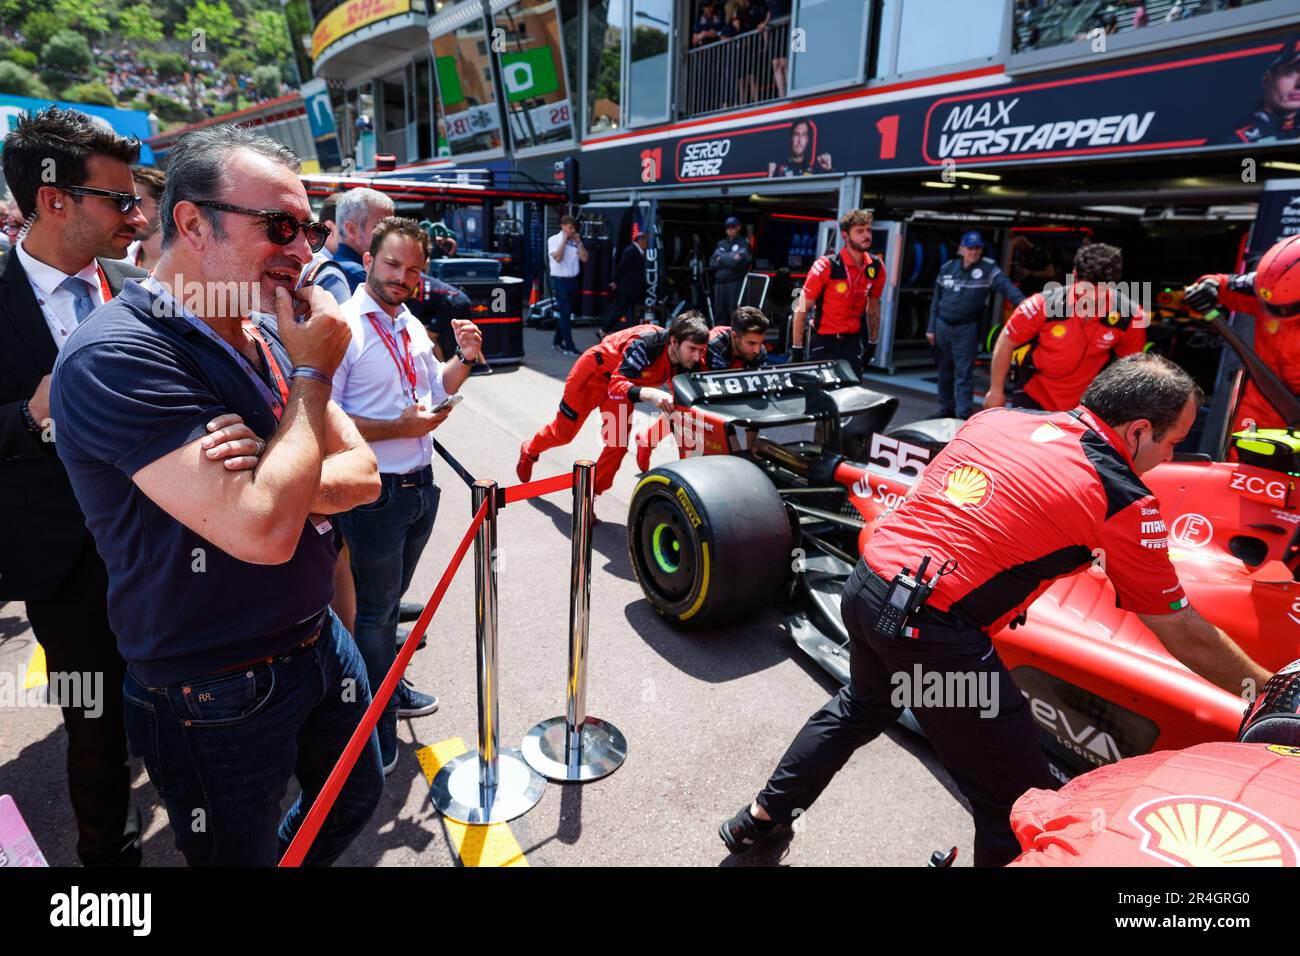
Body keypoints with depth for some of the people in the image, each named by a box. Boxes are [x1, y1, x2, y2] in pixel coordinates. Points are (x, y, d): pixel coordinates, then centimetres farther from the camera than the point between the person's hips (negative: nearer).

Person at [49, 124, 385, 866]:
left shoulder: (268, 342, 3)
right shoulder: (116, 357, -23)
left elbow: (362, 475, 0)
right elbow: (263, 531, -32)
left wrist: (274, 487, -22)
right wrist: (313, 375, -20)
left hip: (319, 641, 7)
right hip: (219, 697, -7)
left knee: (356, 800, 26)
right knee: (243, 853, 17)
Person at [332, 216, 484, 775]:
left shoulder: (412, 326, 9)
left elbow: (436, 393, 19)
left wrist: (465, 359, 2)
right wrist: (400, 428, -24)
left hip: (420, 485, 7)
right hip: (375, 493, -7)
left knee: (390, 598, 23)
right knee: (374, 610, 7)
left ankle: (390, 689, 43)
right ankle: (375, 731, 25)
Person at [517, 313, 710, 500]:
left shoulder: (687, 359, -21)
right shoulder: (645, 344, -41)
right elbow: (616, 386, -45)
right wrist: (650, 394, -61)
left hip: (622, 380, 5)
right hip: (594, 372, -5)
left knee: (618, 444, -7)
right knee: (563, 432, 13)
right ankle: (529, 451, 44)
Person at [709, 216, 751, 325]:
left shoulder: (744, 243, 4)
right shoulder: (721, 244, 19)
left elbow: (738, 262, -11)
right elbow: (712, 263, 8)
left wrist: (722, 259, 0)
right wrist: (729, 260, -4)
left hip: (735, 283, -5)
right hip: (720, 283, 6)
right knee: (719, 315, 8)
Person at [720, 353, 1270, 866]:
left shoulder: (994, 419, 11)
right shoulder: (1122, 498, -3)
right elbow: (1182, 634, 7)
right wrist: (1264, 686, 23)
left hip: (864, 585, 8)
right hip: (933, 634, -8)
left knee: (862, 705, 35)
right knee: (1023, 806, 10)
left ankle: (763, 815, 49)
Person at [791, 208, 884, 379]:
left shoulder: (876, 267, -1)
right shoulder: (826, 266, -16)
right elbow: (801, 309, -12)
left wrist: (872, 343, 14)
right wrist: (797, 348, -13)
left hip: (853, 342, 4)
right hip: (824, 342, -4)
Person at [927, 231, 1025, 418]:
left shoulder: (988, 268, -5)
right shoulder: (947, 268, 6)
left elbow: (1006, 285, -20)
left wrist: (1023, 302, -37)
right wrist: (931, 328, 9)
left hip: (967, 328, -4)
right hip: (943, 326, 4)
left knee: (964, 373, -6)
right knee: (945, 371, 14)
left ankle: (963, 415, -5)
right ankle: (946, 410, 27)